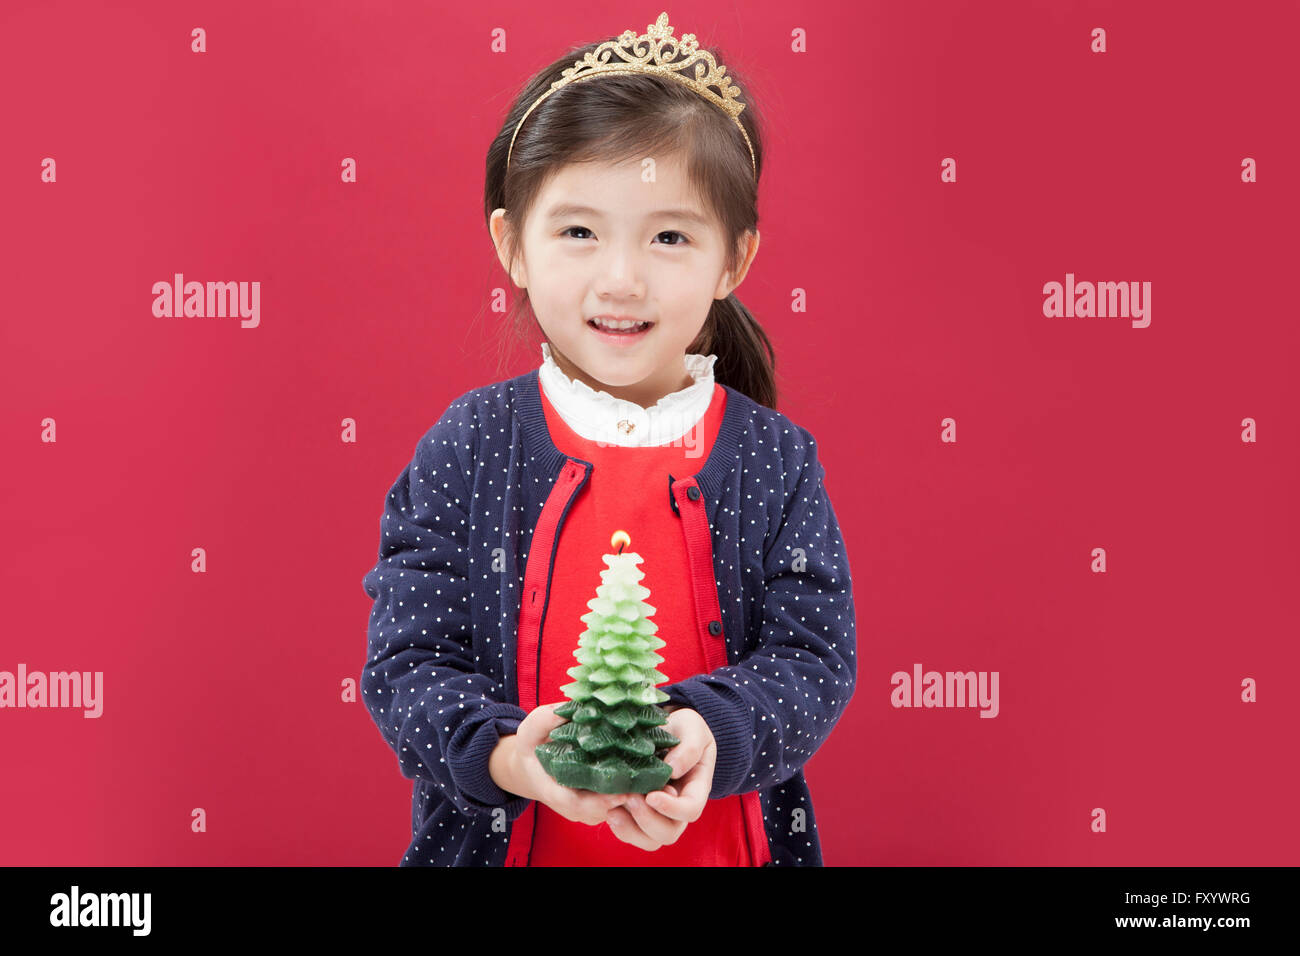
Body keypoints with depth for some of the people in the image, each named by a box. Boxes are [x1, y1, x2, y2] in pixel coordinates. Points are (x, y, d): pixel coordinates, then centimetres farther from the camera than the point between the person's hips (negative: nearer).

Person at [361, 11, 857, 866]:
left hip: (721, 839, 1)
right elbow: (407, 660, -9)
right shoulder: (464, 451, -8)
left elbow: (815, 656, -9)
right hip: (506, 835, 0)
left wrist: (712, 732, -27)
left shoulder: (776, 460, -6)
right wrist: (504, 752, -27)